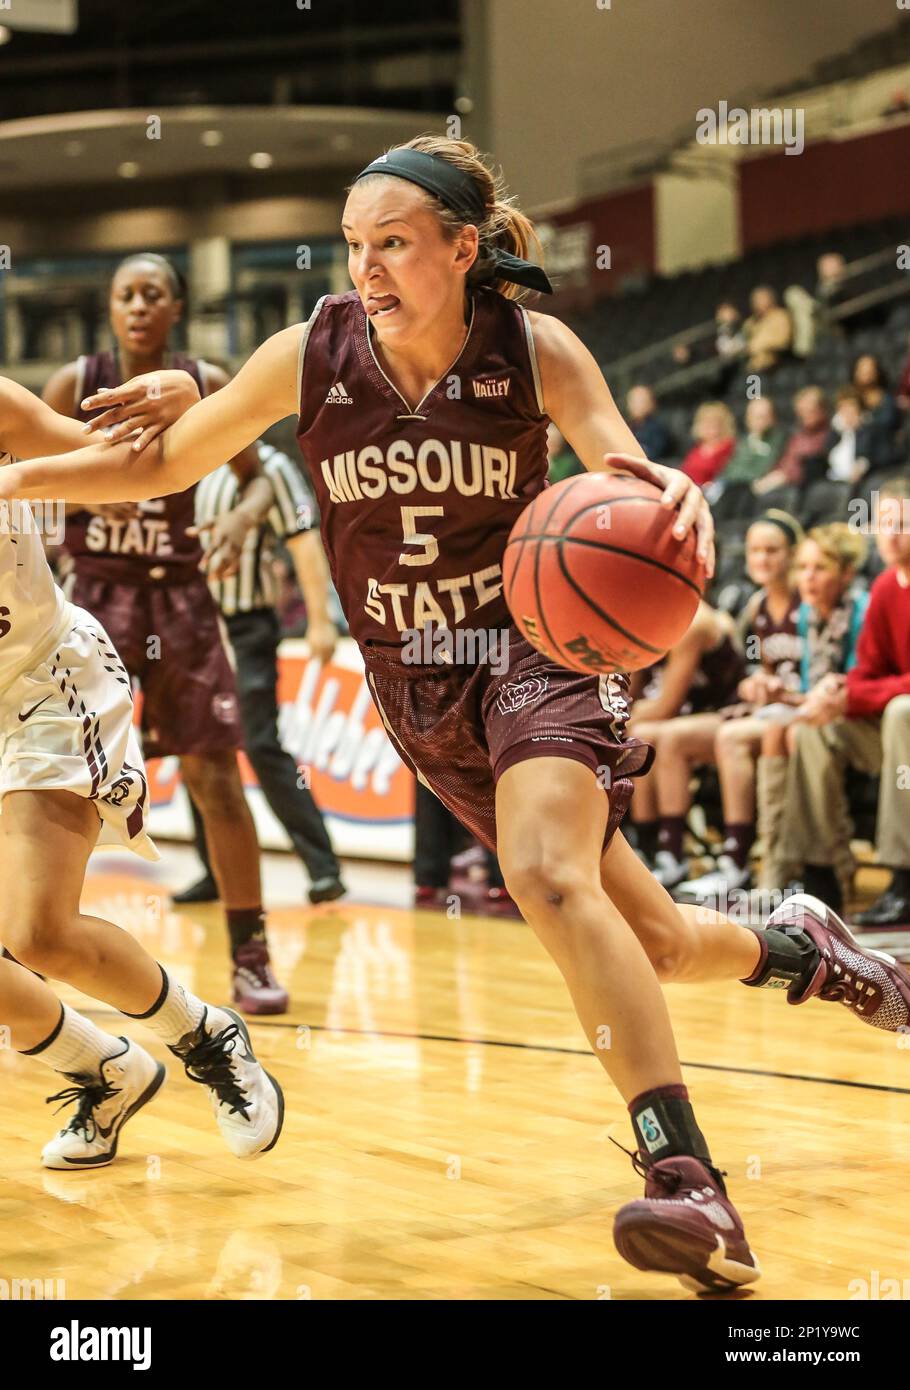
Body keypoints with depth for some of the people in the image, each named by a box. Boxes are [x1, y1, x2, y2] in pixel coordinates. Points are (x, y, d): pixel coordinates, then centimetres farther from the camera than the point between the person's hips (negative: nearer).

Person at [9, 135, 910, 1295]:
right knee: (646, 939, 5)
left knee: (545, 873, -31)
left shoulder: (535, 351, -14)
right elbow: (161, 468, 1)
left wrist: (674, 497, -45)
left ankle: (689, 1186, -33)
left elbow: (633, 484, -20)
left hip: (537, 645, -3)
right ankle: (795, 949, 39)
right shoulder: (311, 356, -9)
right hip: (418, 688, 3)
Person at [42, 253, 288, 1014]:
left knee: (217, 780, -1)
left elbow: (258, 476, 8)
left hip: (179, 598, 1)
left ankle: (251, 957, 8)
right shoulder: (75, 384, -3)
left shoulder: (208, 386, -1)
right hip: (97, 596, 0)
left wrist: (240, 523, -13)